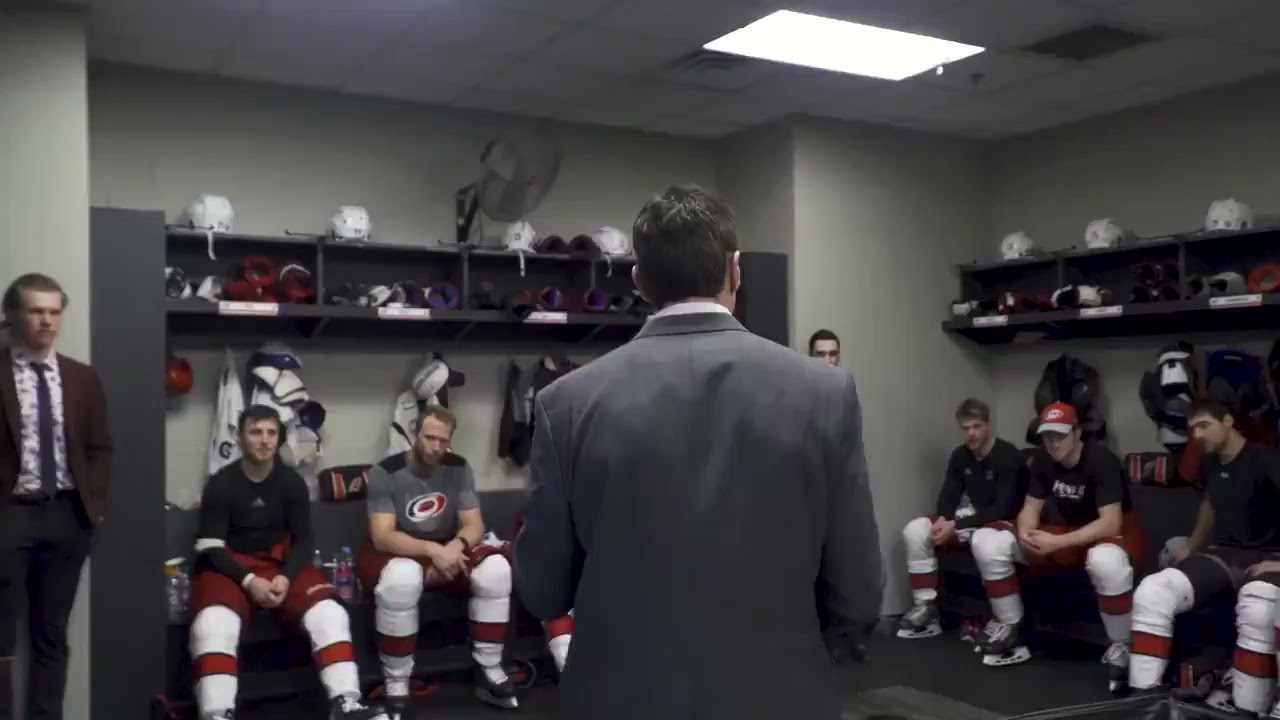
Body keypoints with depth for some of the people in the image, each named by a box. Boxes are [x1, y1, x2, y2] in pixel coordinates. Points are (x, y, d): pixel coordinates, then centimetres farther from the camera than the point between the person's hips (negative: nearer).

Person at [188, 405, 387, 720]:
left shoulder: (292, 482, 1)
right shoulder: (221, 484, -8)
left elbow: (303, 540, 2)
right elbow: (210, 548, -10)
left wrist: (285, 577, -17)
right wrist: (249, 581, -25)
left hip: (283, 565, 3)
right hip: (230, 569, -2)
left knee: (329, 613, -19)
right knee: (215, 623, -33)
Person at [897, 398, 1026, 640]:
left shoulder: (1008, 457, -17)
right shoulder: (960, 456, 4)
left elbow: (1003, 509, -23)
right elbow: (948, 495, 5)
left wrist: (957, 525, -27)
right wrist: (944, 519, -19)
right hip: (971, 521, 7)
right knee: (915, 531, -14)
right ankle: (925, 610, -13)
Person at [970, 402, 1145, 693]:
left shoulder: (1101, 460, -24)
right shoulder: (1043, 459, -6)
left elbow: (1110, 524, -31)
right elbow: (1031, 508, -2)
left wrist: (1057, 543, -39)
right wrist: (1025, 535, -27)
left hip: (1115, 532, -6)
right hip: (1067, 533, 6)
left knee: (1106, 559, -45)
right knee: (986, 542, -10)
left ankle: (1120, 648, -22)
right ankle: (1010, 631, 0)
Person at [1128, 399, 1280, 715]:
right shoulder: (1209, 464, 12)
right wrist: (1190, 549, 30)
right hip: (1222, 554, 6)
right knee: (1150, 592, -18)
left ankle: (1247, 711, -30)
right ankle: (1143, 698, -15)